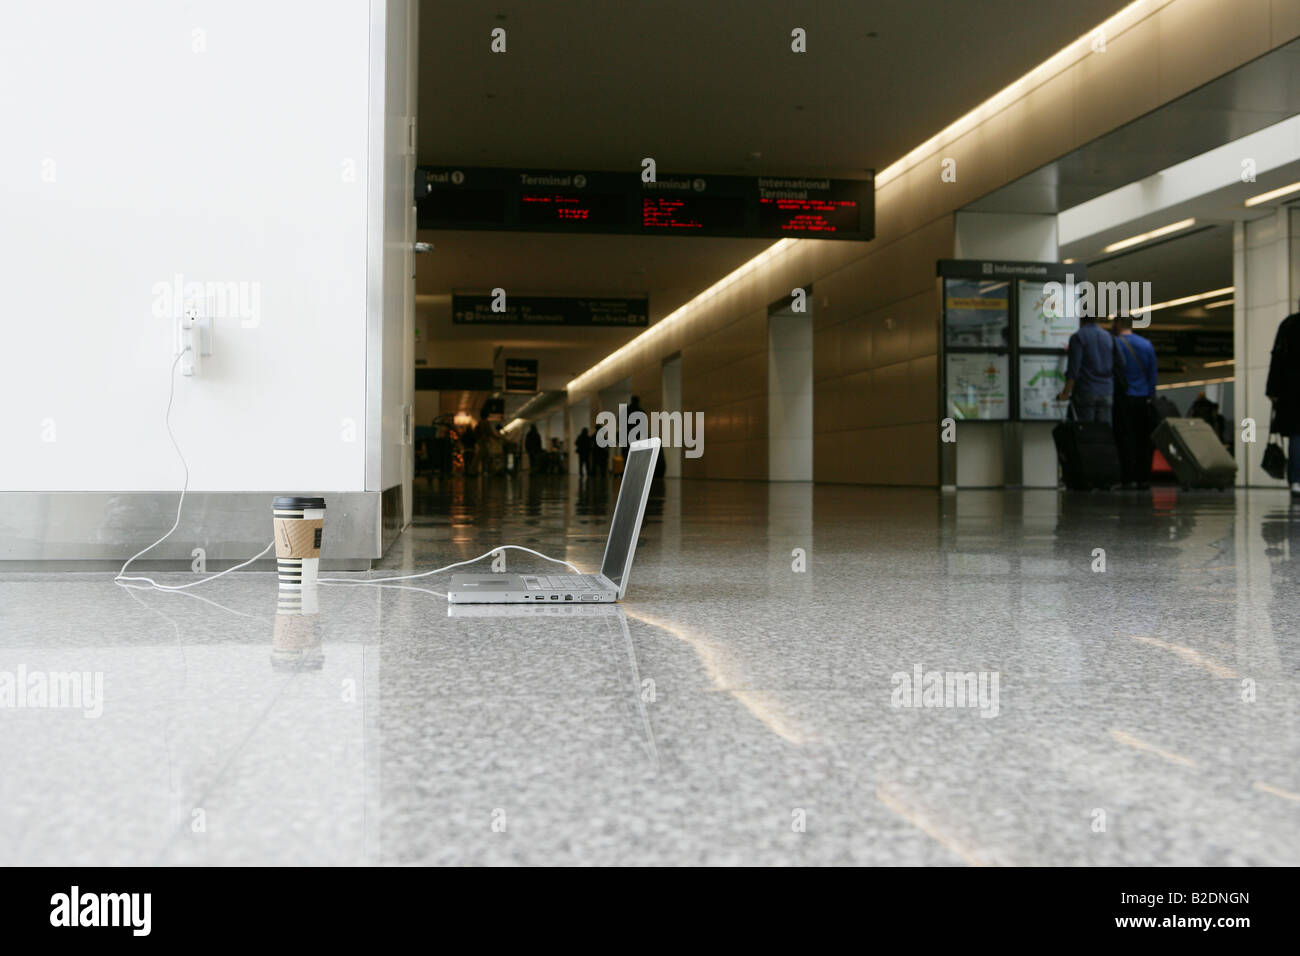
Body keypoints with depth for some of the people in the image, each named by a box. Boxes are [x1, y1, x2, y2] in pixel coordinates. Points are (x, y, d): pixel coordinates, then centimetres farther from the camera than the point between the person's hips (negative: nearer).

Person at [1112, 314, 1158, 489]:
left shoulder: (1114, 344, -6)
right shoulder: (1147, 344, 9)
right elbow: (1153, 374, 12)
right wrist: (1151, 398, 16)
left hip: (1123, 398, -4)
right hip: (1143, 399, 4)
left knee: (1125, 438, -3)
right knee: (1143, 439, 8)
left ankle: (1130, 478, -7)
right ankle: (1144, 478, 8)